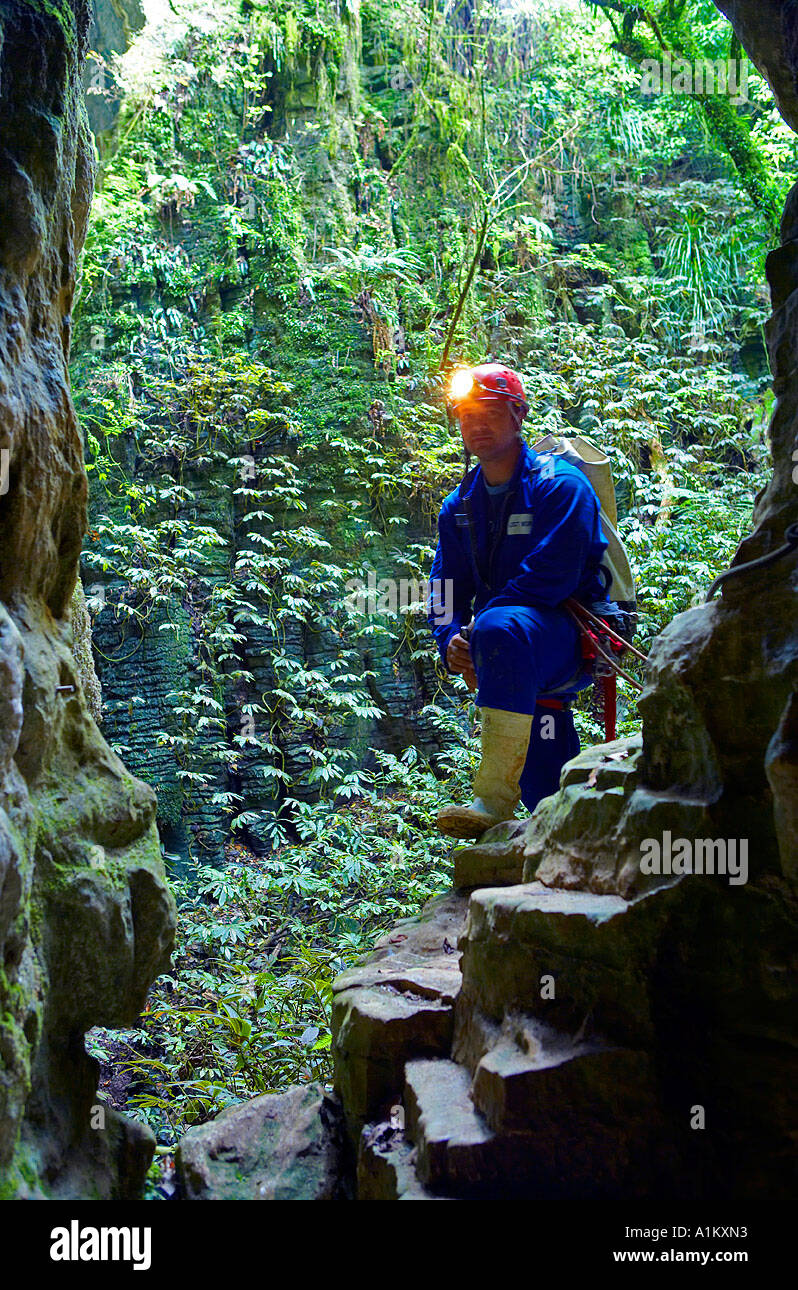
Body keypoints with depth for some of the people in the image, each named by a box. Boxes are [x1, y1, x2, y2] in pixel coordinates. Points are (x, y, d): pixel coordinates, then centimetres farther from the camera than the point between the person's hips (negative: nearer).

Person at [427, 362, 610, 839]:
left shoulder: (560, 484, -7)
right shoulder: (460, 506, 13)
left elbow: (552, 577, -19)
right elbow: (446, 588, 9)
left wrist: (477, 633, -22)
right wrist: (452, 642, -13)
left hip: (574, 639, -7)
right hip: (527, 669, 7)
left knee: (500, 627, -39)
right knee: (546, 800, 10)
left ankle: (495, 802, -42)